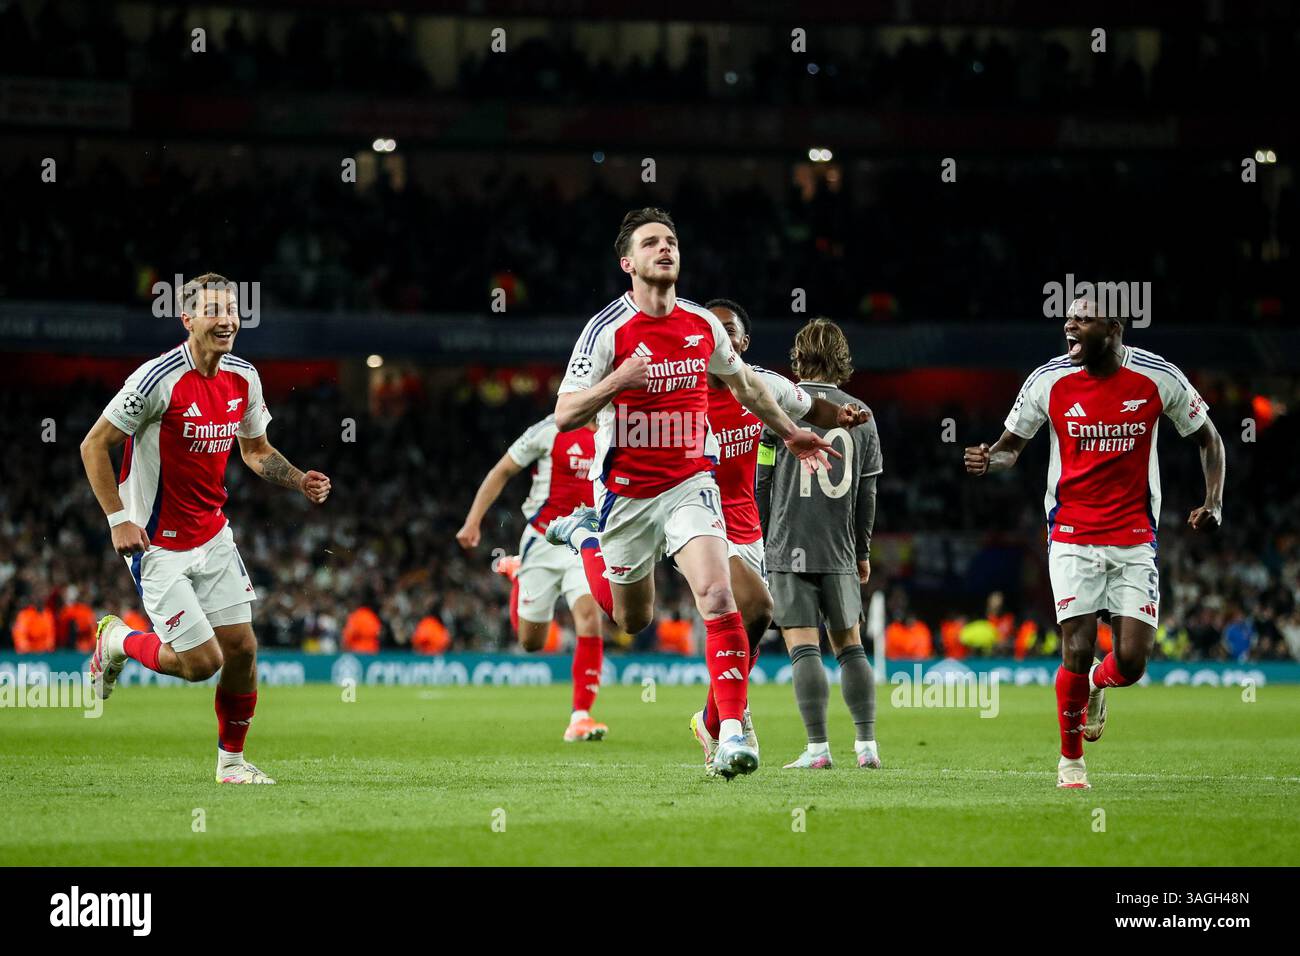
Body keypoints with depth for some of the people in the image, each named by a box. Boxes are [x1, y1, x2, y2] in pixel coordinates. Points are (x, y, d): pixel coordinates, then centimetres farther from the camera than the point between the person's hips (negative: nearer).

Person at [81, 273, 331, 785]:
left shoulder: (243, 378, 1)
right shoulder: (159, 379, -20)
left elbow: (256, 450, 17)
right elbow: (94, 444, -14)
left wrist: (299, 480, -2)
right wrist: (118, 518, -19)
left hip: (213, 535, 6)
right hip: (159, 545, -6)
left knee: (241, 649, 2)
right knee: (202, 661, -8)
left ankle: (231, 760, 20)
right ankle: (116, 640, 20)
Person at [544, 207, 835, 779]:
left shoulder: (703, 325, 2)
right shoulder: (607, 330, -12)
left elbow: (743, 382, 22)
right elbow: (564, 416, -16)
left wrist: (789, 431, 29)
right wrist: (618, 379, -31)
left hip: (691, 484, 2)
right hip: (626, 491, -2)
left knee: (717, 596, -20)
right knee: (631, 620, 16)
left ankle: (732, 731, -18)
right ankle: (583, 534, 44)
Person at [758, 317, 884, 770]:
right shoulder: (860, 414, 6)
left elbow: (761, 482, -2)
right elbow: (866, 493, 9)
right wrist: (862, 552, 19)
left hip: (789, 547, -3)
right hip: (839, 552, 3)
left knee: (803, 648, -4)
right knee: (849, 645, 13)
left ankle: (817, 747, -10)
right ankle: (866, 744, 10)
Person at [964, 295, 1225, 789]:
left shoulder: (1158, 378, -6)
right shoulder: (1049, 381, -5)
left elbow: (1207, 438, 8)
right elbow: (1012, 443, 8)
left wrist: (1213, 501, -4)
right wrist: (988, 460, -14)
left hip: (1135, 540, 0)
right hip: (1073, 539, 0)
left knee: (1131, 663, -6)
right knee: (1077, 651, -9)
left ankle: (1096, 684, 33)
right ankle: (1071, 759, 15)